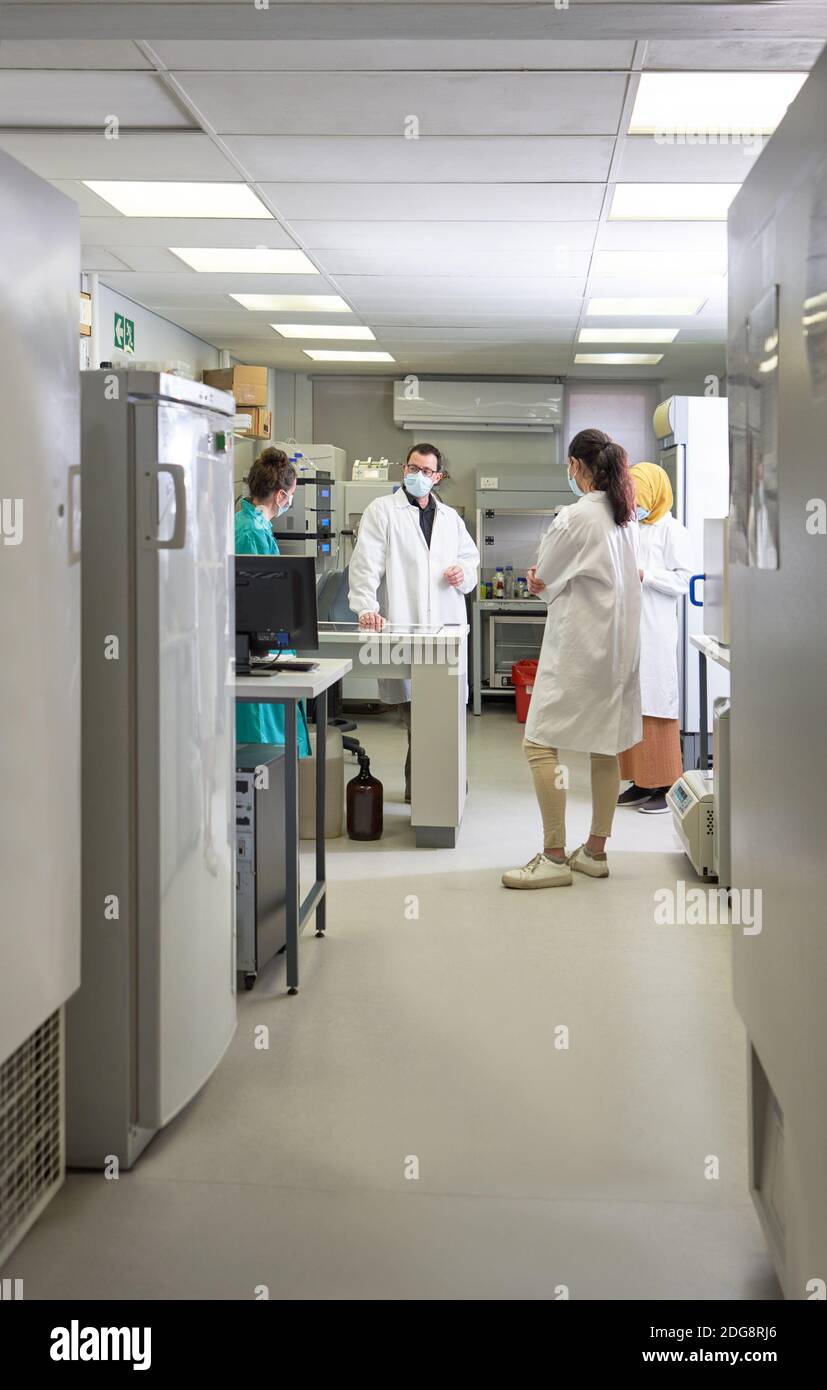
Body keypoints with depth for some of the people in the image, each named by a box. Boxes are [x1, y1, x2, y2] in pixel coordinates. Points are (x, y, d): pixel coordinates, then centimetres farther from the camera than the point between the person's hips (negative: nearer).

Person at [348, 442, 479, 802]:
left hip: (446, 625, 4)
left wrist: (464, 573, 4)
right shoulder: (382, 510, 5)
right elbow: (366, 563, -5)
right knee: (415, 712, -7)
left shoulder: (450, 517, 20)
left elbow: (471, 558, 28)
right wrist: (366, 607, -19)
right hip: (402, 626, -4)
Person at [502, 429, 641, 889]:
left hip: (579, 645, -8)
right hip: (619, 644, 8)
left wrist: (541, 580, 14)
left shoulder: (575, 516, -16)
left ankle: (555, 857, -4)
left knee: (541, 744, -3)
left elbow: (542, 581, -8)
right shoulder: (627, 517, 8)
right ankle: (596, 851, 19)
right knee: (605, 747, 12)